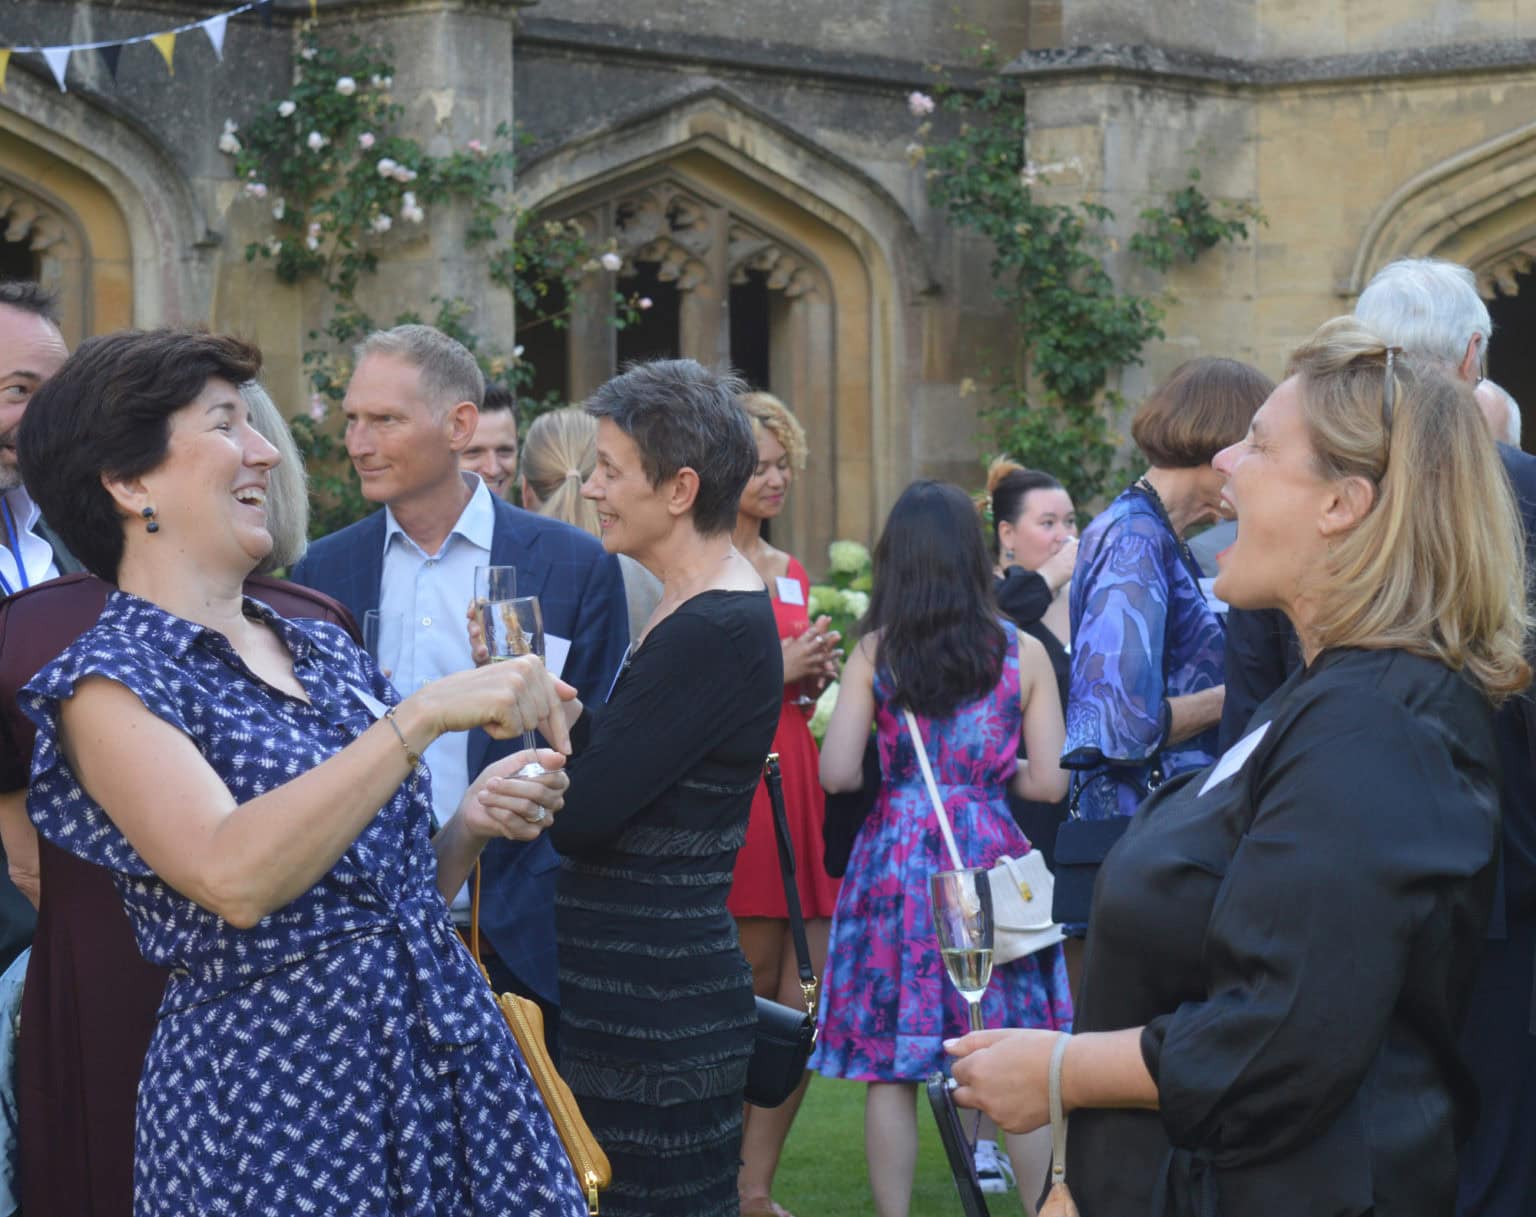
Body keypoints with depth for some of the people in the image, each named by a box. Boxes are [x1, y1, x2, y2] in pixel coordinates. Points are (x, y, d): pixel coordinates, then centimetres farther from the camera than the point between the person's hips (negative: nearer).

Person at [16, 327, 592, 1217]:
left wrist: (472, 825, -1)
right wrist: (423, 716, -26)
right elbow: (234, 878, -25)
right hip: (274, 1101, -6)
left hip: (451, 1066, 6)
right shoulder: (110, 681, -8)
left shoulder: (325, 650, 12)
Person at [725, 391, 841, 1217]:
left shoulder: (791, 575, 19)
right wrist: (775, 670, -11)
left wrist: (816, 674, 8)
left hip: (794, 771, 7)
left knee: (802, 999, 2)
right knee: (750, 988, -3)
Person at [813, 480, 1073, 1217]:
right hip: (989, 855, 1)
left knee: (888, 1068, 5)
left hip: (897, 855, 0)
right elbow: (1049, 781, -2)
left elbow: (837, 773, -7)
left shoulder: (874, 652, -2)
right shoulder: (1022, 653, -1)